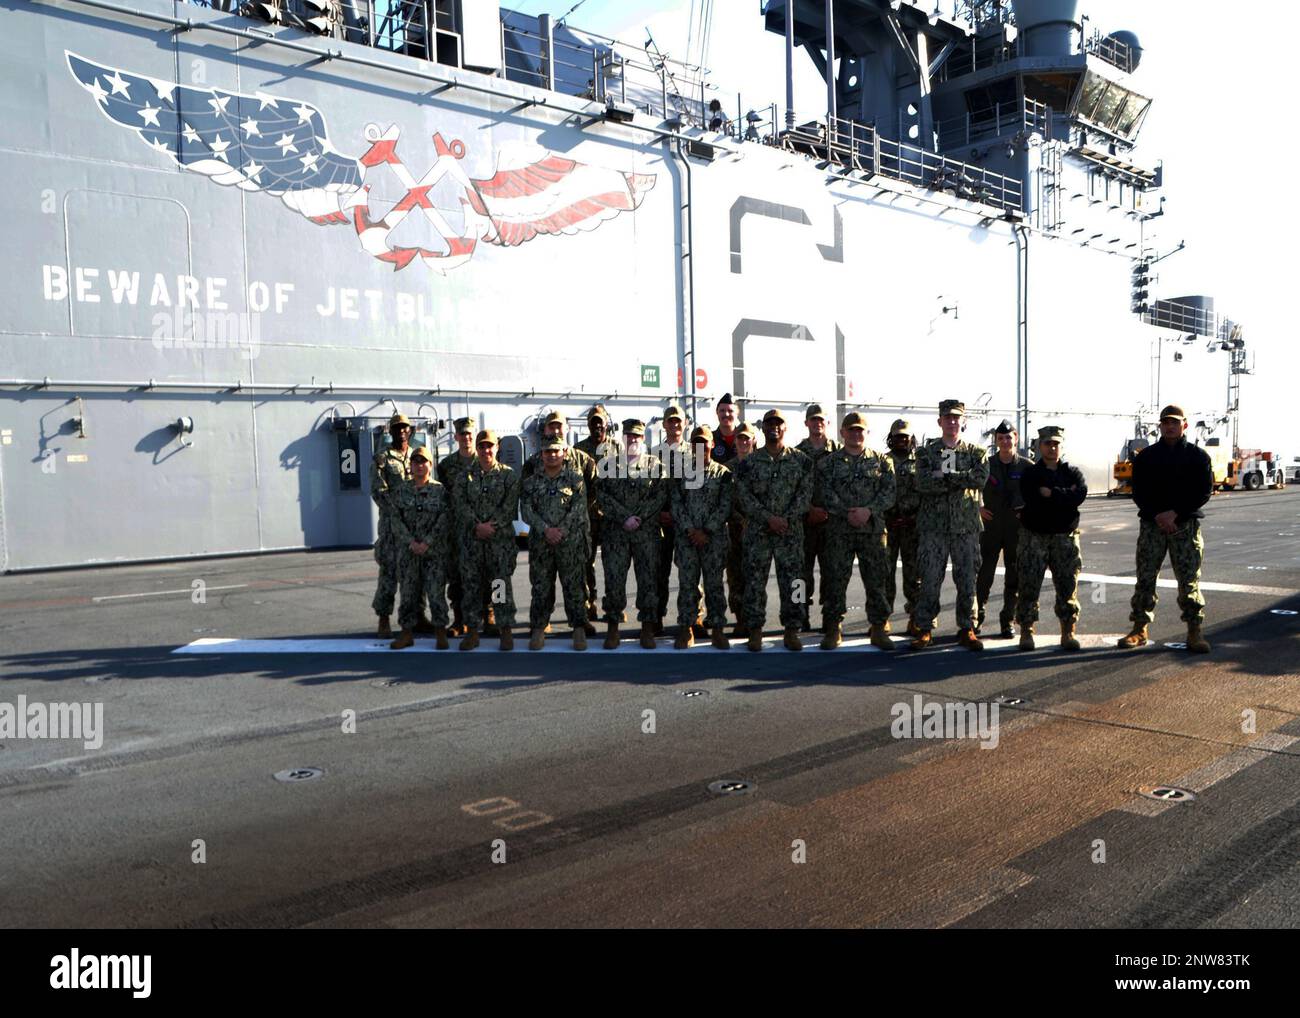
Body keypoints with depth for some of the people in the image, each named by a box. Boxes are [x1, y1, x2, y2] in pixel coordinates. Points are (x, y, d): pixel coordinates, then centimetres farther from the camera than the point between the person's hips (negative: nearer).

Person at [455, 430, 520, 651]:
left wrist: (493, 526, -16)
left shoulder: (508, 475, 3)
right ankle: (472, 630, 12)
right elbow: (461, 504, 0)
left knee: (502, 584, -2)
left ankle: (506, 631, 5)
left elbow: (510, 506, -5)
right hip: (471, 539, 3)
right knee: (472, 585, 4)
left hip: (501, 538, -2)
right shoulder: (467, 475, 10)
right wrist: (477, 526, -13)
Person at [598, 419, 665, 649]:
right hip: (616, 533, 0)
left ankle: (647, 629, 11)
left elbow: (660, 495, -1)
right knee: (613, 579, -1)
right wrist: (624, 517, -11)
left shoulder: (654, 465, 9)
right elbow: (603, 495, 0)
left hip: (647, 532, 0)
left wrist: (639, 517, -12)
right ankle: (613, 628, 10)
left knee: (648, 579, 1)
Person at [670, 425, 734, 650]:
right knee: (687, 583, 2)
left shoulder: (723, 473, 4)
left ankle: (717, 628, 10)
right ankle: (686, 629, 10)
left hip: (715, 537, -1)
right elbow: (676, 503, 1)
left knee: (714, 583, 3)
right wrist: (690, 530, -11)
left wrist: (706, 531, -12)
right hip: (686, 537, 1)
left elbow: (725, 506, -3)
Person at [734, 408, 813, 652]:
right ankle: (755, 630, 10)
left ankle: (792, 631, 11)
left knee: (791, 582, 2)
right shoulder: (749, 462, 3)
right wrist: (769, 518, -14)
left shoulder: (801, 460, 5)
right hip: (757, 532, 0)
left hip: (791, 532, 0)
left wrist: (786, 519, -13)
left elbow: (805, 495, 0)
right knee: (755, 581, 1)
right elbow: (744, 496, -3)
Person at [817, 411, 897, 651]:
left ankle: (878, 629, 11)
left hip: (873, 530, 1)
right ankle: (833, 629, 10)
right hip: (838, 530, 0)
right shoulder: (829, 463, 7)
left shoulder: (881, 462, 10)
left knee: (876, 580, 2)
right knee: (835, 580, 1)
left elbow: (888, 492, 0)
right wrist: (847, 513, -15)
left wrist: (869, 510, -15)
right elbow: (826, 493, -3)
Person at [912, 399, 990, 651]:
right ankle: (925, 629, 9)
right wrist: (960, 480, -14)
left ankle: (967, 629, 15)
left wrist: (945, 476, -15)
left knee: (967, 580, 4)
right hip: (933, 525, -1)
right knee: (930, 580, 0)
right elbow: (923, 483, -12)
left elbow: (981, 478, -13)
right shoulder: (926, 452, 6)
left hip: (966, 526, 1)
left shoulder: (976, 453, 8)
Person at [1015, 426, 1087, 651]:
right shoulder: (1030, 474, 5)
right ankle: (1026, 632, 5)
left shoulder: (1072, 472, 10)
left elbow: (1081, 494, -12)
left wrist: (1050, 493, -13)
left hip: (1065, 536, 2)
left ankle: (1068, 632, 10)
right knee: (1029, 585, -2)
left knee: (1068, 585, 2)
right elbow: (1032, 501, -15)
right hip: (1034, 536, -1)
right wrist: (1065, 494, -10)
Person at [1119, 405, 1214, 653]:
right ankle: (1140, 629, 8)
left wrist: (1175, 512, -13)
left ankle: (1194, 632, 3)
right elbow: (1138, 492, 4)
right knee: (1145, 578, 1)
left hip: (1185, 524, -1)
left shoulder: (1198, 456, 6)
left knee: (1189, 580, -3)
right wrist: (1157, 515, -11)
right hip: (1151, 523, 1)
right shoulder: (1146, 456, 9)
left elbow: (1204, 492, -1)